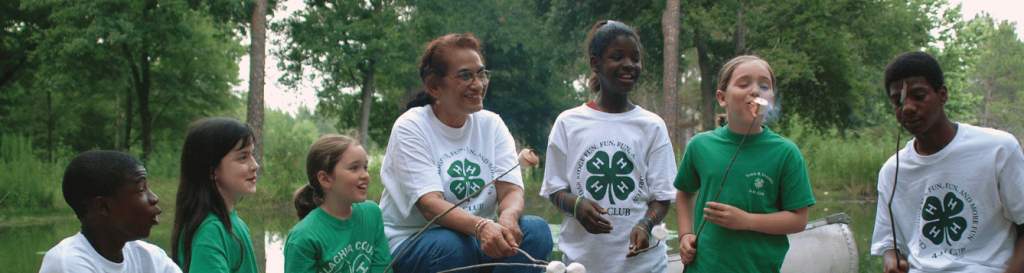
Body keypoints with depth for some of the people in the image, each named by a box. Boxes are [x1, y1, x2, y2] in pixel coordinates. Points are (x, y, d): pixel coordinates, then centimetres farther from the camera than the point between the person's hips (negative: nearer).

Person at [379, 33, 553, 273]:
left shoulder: (492, 125, 7)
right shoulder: (411, 128, -9)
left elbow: (511, 190, -6)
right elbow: (430, 205, -23)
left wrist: (508, 217, -32)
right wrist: (481, 226, -42)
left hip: (478, 238, 5)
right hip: (410, 242, -5)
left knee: (536, 229, -21)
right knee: (452, 244, -37)